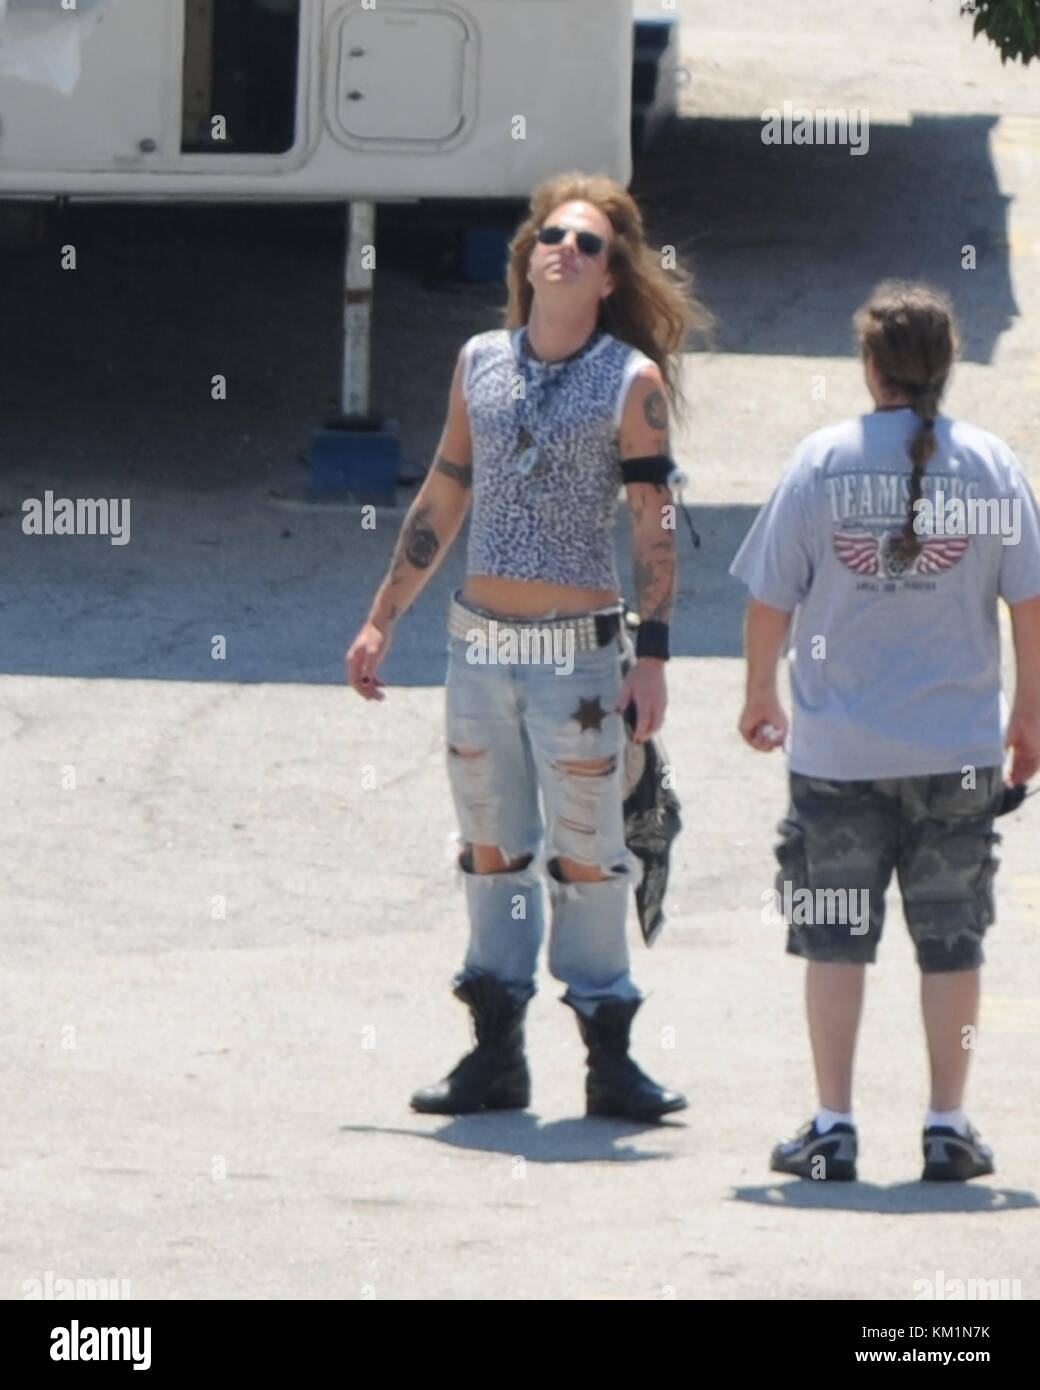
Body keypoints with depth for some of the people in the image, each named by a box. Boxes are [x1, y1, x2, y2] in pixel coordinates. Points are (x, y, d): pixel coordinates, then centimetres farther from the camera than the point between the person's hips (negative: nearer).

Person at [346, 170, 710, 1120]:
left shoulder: (632, 380, -4)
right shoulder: (480, 362, 9)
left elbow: (654, 524, -6)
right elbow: (442, 500, 16)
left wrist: (653, 656, -12)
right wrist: (383, 619, 16)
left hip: (577, 649, -4)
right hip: (478, 639, 4)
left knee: (586, 851, -5)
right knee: (490, 848, 8)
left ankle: (608, 1052, 1)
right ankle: (496, 1051, 14)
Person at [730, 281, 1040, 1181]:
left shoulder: (822, 463, -5)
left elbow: (770, 601, -1)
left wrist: (761, 695, 15)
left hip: (839, 746, -1)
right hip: (960, 750, 1)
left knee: (836, 938, 7)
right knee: (951, 937, 9)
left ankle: (833, 1126, 5)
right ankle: (949, 1125, 8)